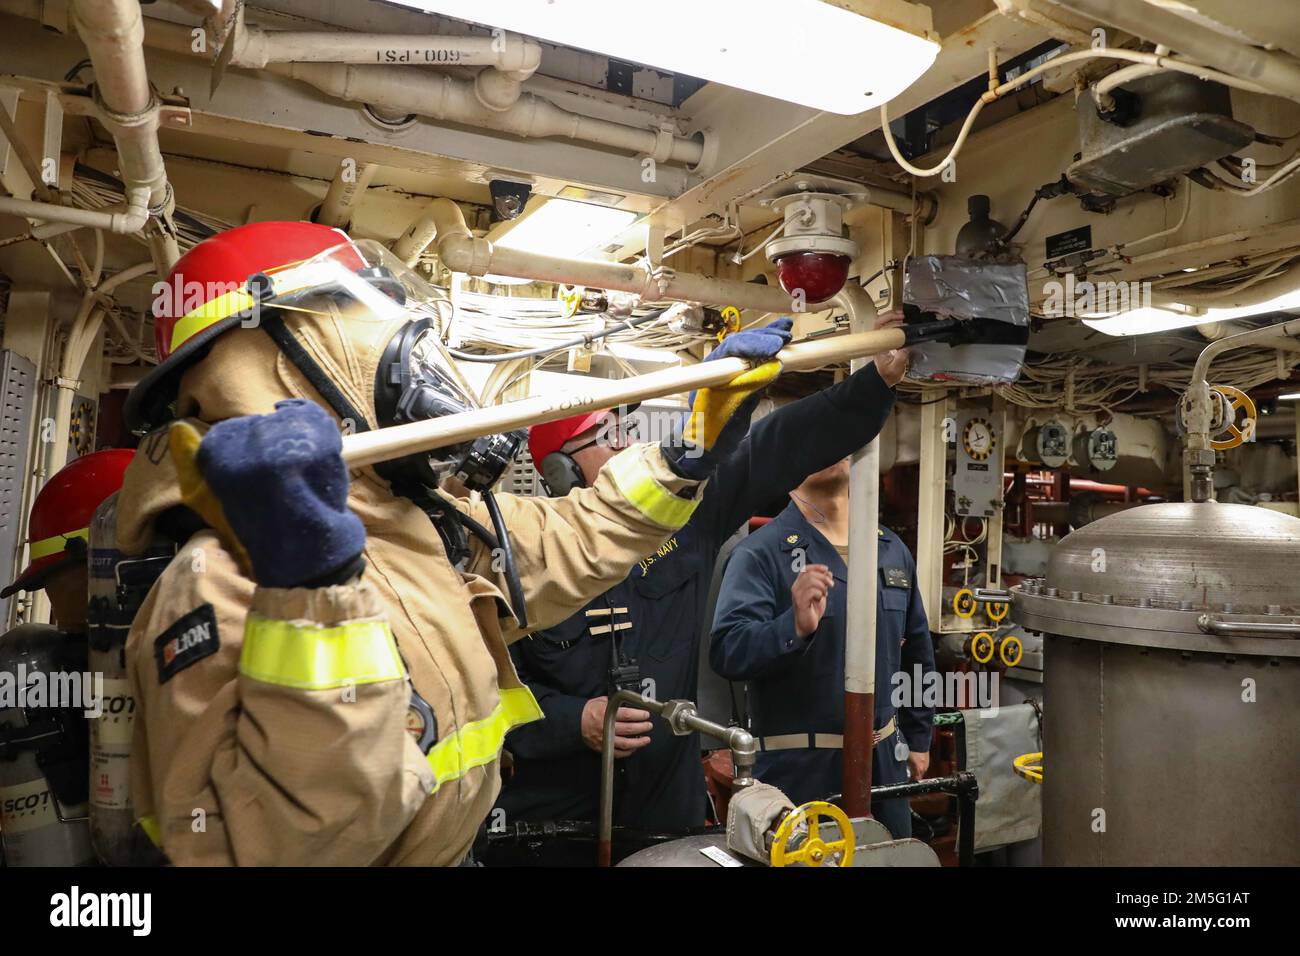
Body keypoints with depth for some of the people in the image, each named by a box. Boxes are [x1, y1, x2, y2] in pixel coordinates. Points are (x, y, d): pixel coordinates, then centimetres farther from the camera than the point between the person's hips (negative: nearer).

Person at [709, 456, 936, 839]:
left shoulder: (893, 550, 7)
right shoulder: (760, 553, -14)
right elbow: (726, 650, -26)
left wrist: (918, 737, 18)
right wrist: (794, 627, -42)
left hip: (884, 760, 6)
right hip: (798, 766, -6)